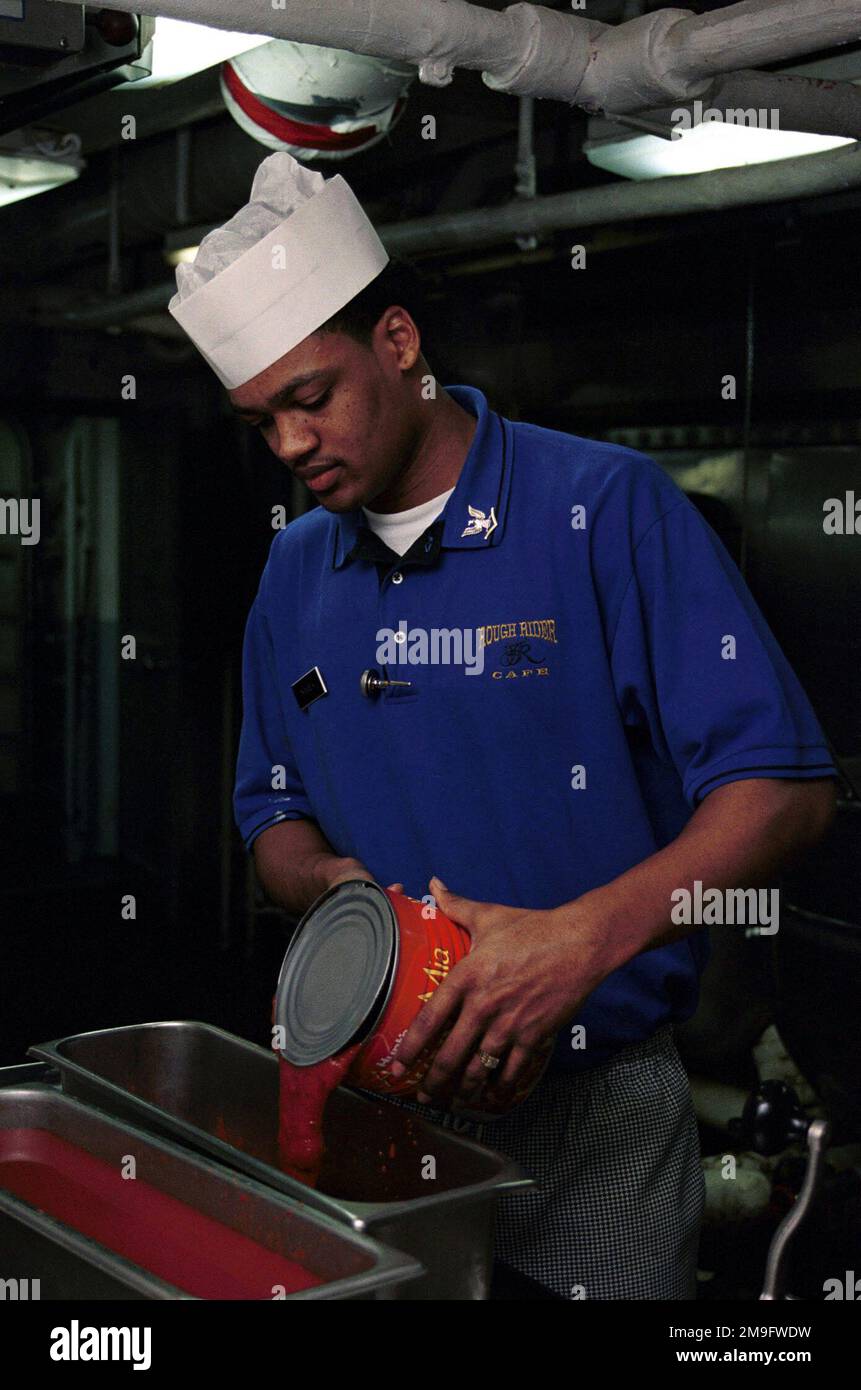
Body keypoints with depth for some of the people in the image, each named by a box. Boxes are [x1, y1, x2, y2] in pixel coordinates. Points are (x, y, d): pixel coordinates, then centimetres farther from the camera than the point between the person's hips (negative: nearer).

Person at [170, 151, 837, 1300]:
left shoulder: (606, 508, -12)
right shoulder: (295, 571, 7)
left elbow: (784, 790, -17)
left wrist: (584, 937, -30)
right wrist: (329, 883, -9)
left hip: (594, 1111, -4)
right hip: (379, 1089, 5)